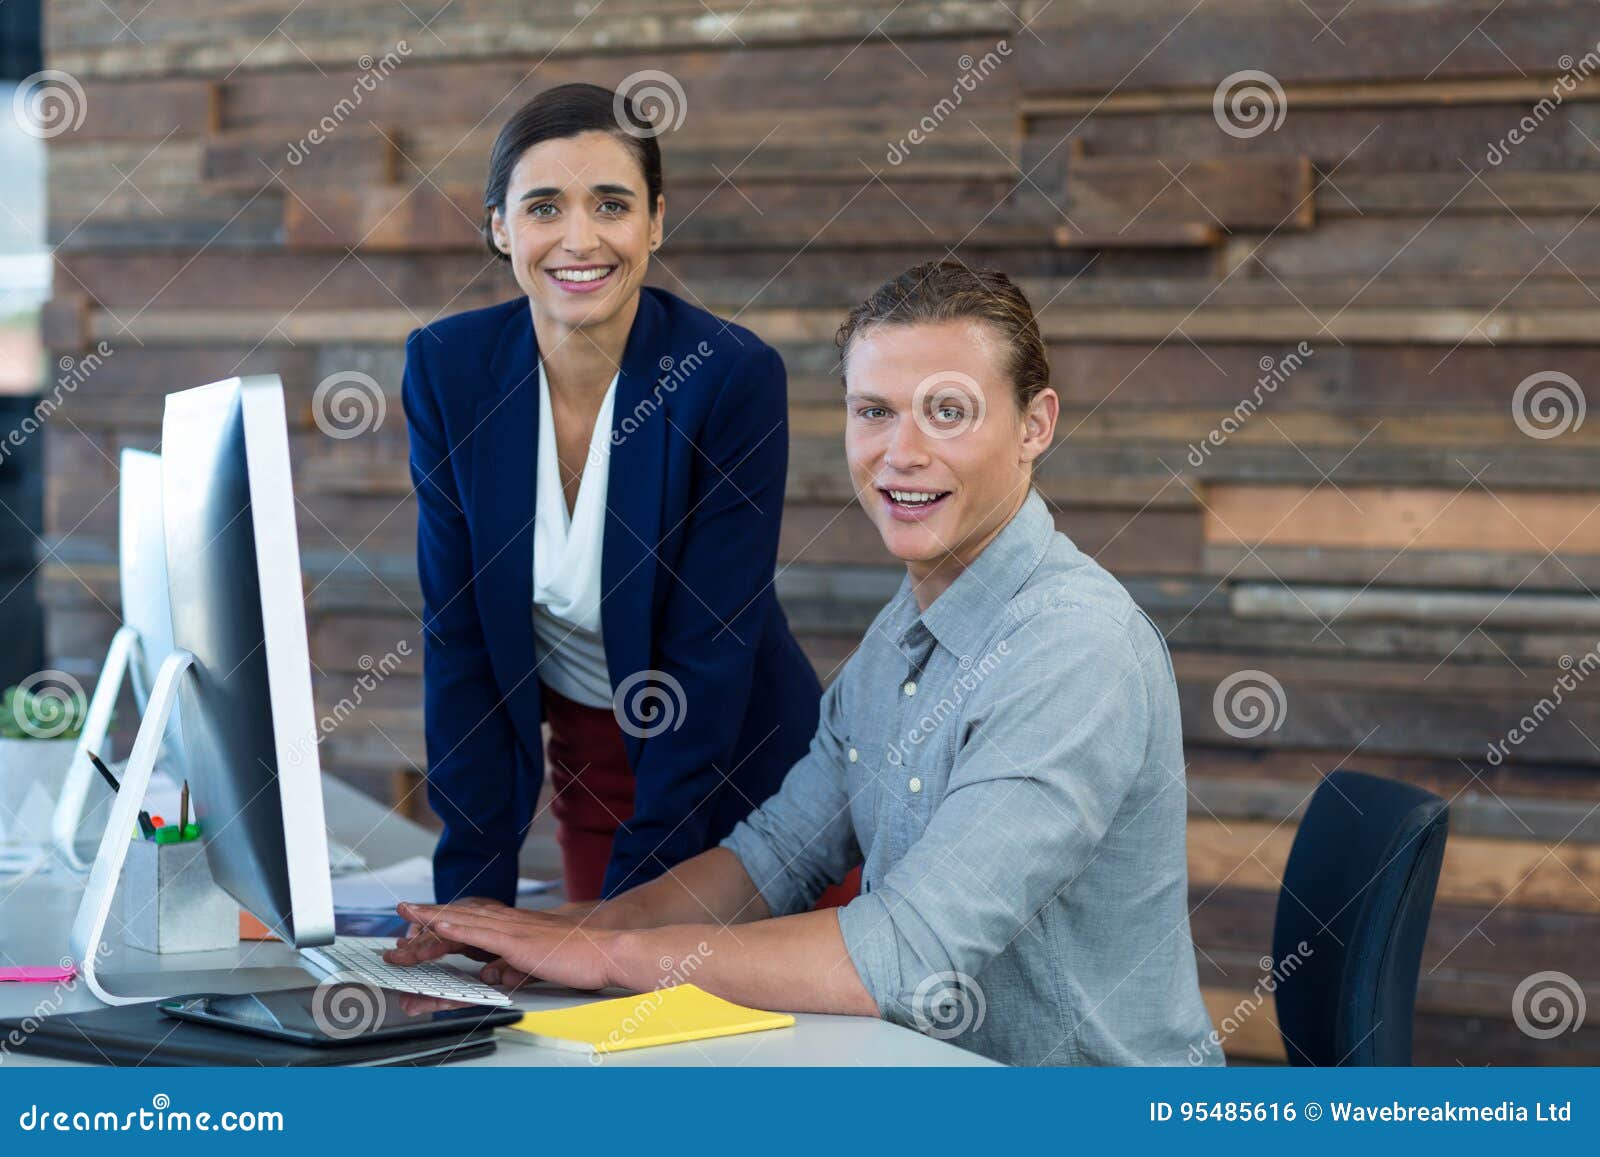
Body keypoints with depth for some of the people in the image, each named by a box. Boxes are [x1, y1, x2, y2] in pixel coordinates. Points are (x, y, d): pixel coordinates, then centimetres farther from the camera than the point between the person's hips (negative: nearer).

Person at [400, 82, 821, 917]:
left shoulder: (733, 377, -22)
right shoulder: (448, 366, -11)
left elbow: (709, 653, -21)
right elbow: (458, 634, -8)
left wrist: (630, 901, -23)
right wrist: (474, 883, -13)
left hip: (734, 769, -3)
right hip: (583, 755, 3)